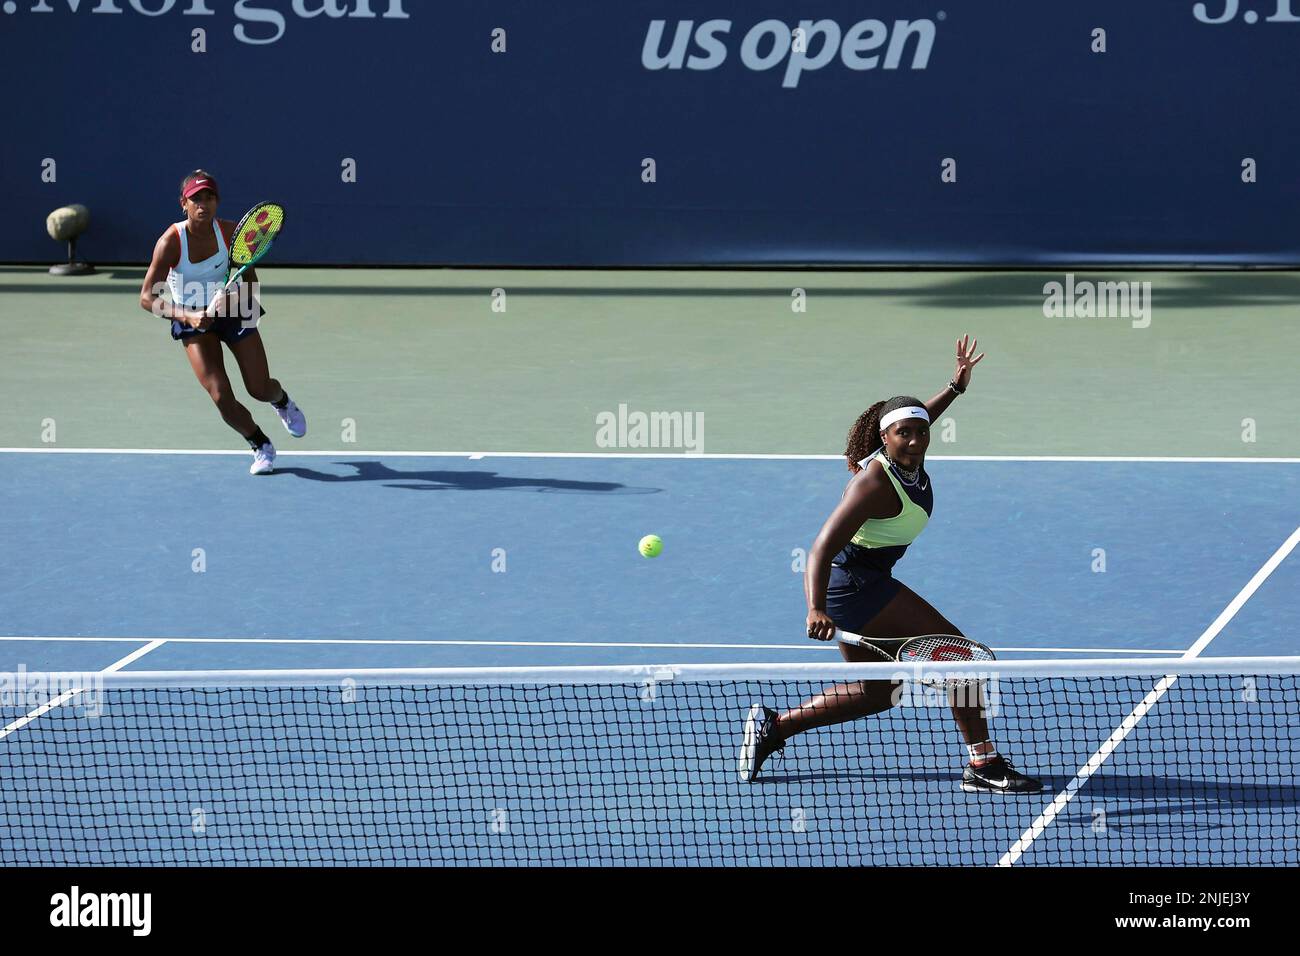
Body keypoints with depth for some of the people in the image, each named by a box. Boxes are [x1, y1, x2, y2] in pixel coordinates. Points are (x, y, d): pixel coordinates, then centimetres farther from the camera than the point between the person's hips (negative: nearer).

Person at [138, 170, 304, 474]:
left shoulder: (230, 232, -16)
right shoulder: (170, 242, -24)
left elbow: (249, 276, 1)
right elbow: (147, 298, -25)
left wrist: (239, 297, -18)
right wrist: (187, 316, -38)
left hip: (234, 312, 2)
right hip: (194, 322, -2)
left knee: (260, 390, 0)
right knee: (221, 396, -16)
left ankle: (282, 400, 41)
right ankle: (260, 446, 13)